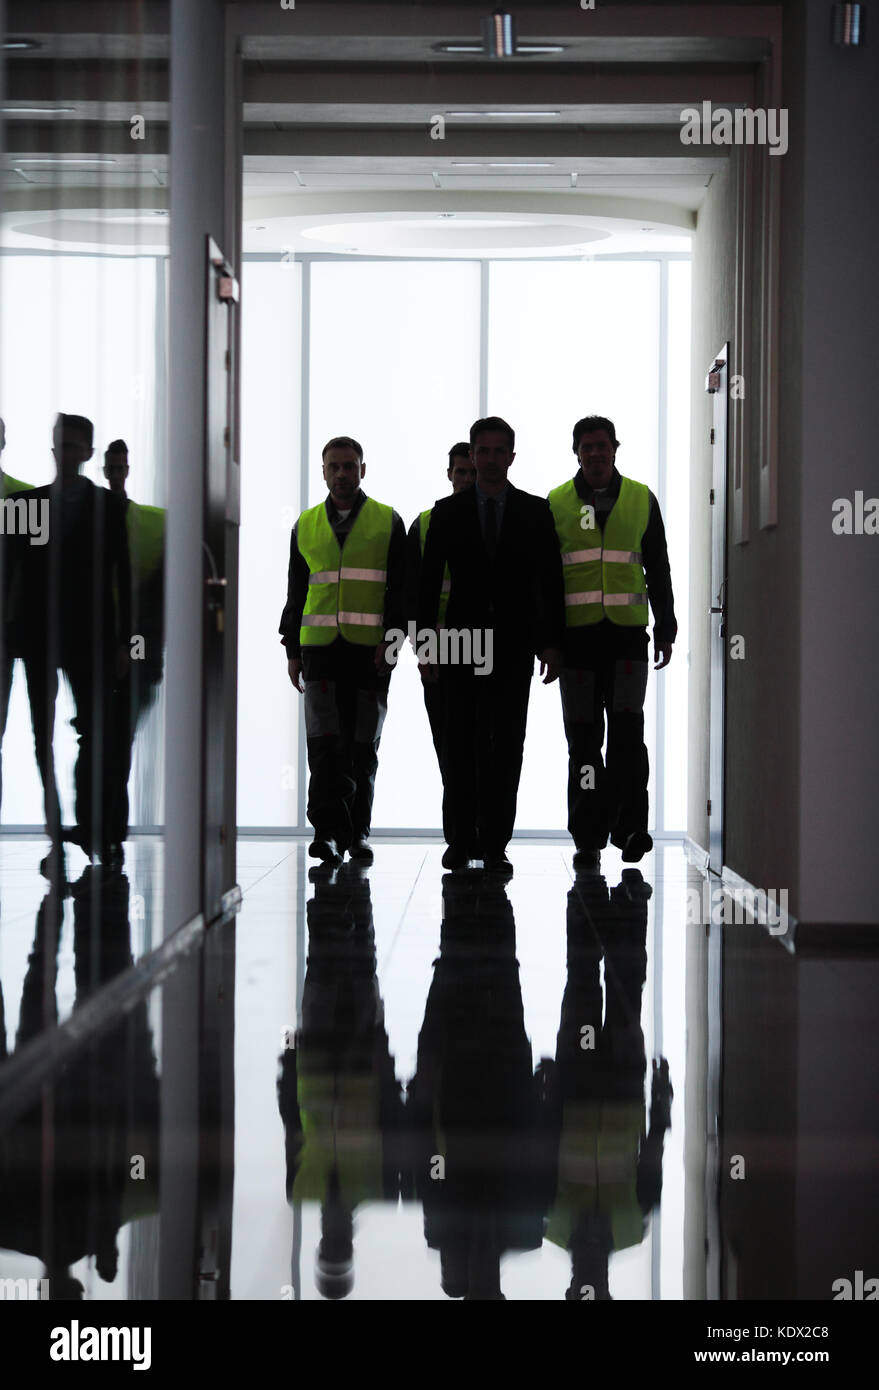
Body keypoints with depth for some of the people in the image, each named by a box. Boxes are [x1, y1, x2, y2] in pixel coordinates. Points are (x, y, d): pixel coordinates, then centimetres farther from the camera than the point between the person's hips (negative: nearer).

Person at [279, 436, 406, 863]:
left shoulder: (388, 523, 6)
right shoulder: (306, 526, 13)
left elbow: (401, 588, 2)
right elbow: (295, 592, 16)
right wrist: (293, 650, 10)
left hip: (371, 650, -1)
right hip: (320, 648, 1)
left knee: (362, 746, 4)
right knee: (324, 741, -9)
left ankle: (357, 832, 12)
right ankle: (328, 830, -9)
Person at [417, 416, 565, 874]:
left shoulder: (535, 512, 6)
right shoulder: (447, 512, 6)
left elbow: (550, 581, 5)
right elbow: (429, 581, 5)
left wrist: (551, 643, -2)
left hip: (514, 644, 0)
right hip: (462, 643, 0)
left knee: (506, 746, 0)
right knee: (460, 745, 2)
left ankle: (495, 845, 3)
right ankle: (460, 841, 9)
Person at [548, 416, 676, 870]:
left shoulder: (641, 500, 10)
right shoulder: (555, 504, 8)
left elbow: (658, 571, 13)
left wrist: (665, 631, 8)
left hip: (627, 632, 0)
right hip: (576, 633, 0)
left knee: (627, 729, -12)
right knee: (583, 738, 1)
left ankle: (629, 829, -4)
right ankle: (588, 840, 6)